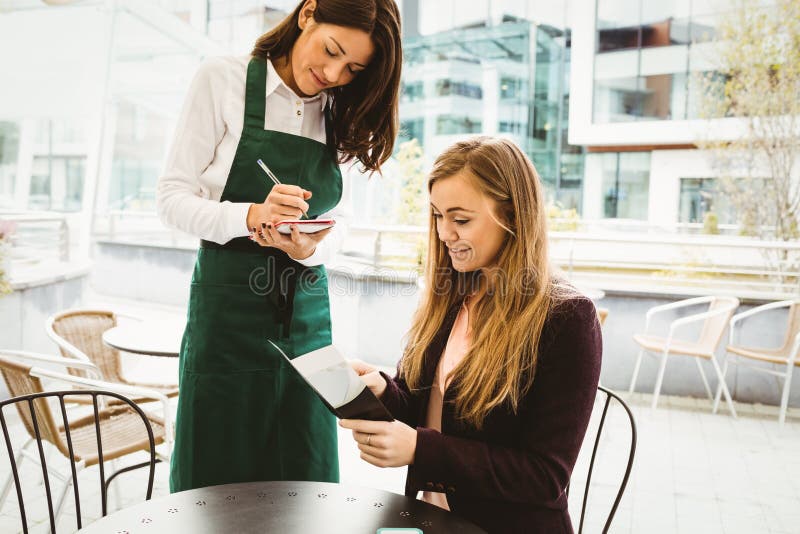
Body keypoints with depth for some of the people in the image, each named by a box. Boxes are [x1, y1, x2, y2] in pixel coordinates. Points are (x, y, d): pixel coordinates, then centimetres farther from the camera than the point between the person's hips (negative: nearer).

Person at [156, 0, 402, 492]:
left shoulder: (341, 117, 9)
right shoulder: (223, 79, -4)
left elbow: (335, 223, 10)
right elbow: (173, 197, -6)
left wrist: (308, 248, -13)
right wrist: (251, 216, -24)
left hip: (307, 309, 4)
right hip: (228, 303, -4)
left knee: (304, 480, 11)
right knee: (218, 482, 6)